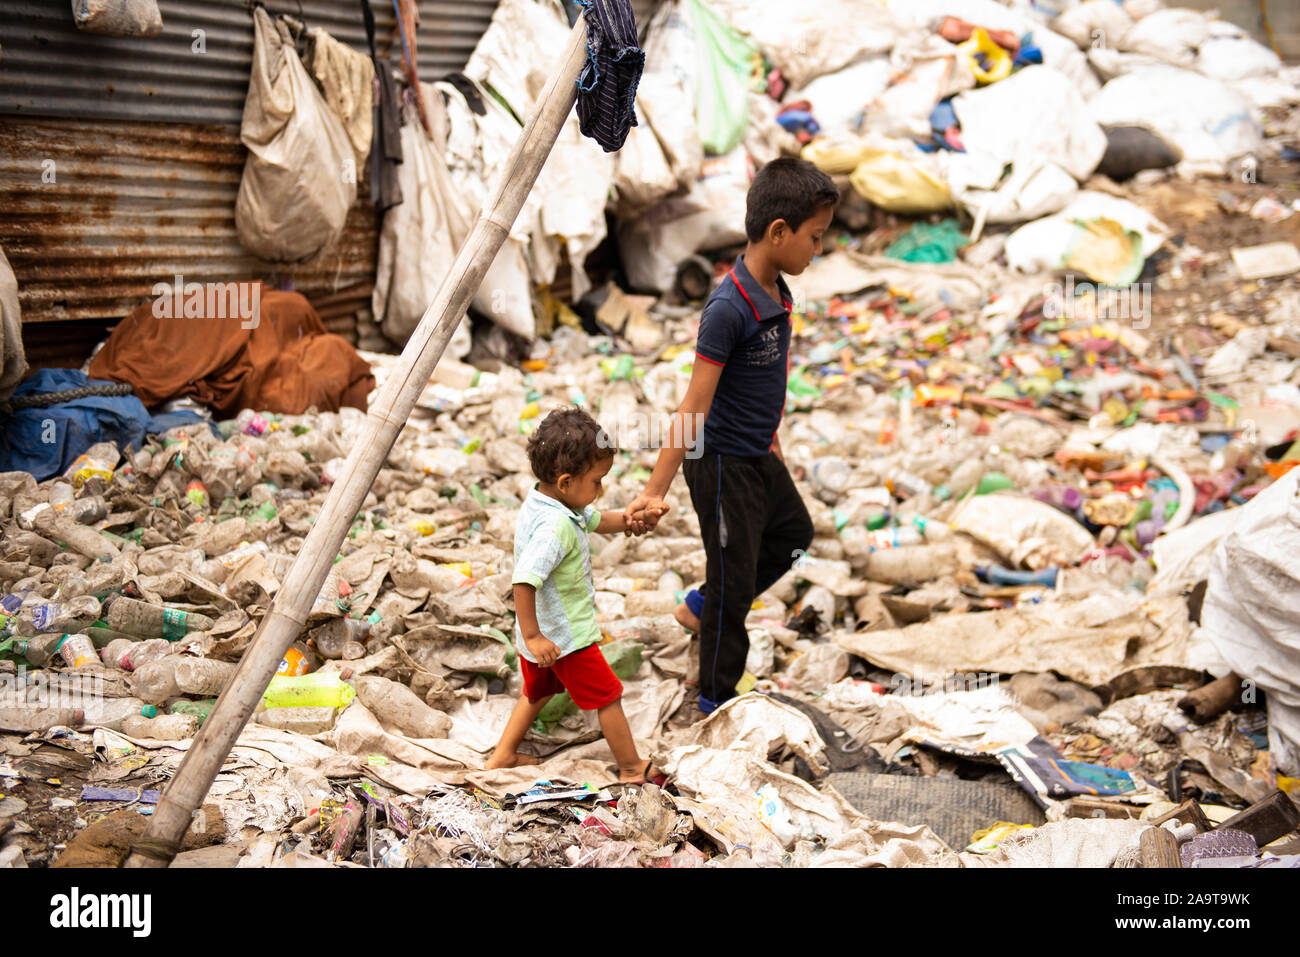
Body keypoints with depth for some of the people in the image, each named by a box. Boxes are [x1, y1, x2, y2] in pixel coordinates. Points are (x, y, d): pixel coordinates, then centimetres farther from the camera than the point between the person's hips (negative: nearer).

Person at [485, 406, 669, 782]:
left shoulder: (544, 504, -1)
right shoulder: (554, 527, -33)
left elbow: (596, 520, 13)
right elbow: (524, 580, -38)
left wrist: (631, 520, -4)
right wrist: (532, 635, -34)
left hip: (543, 630, 9)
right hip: (566, 637, -9)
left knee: (537, 692, 29)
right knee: (608, 696, 9)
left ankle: (503, 755, 37)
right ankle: (632, 767, 25)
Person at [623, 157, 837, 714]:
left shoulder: (776, 293, 0)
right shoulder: (729, 308, -28)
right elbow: (694, 408, -28)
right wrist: (655, 490, -27)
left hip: (759, 457, 9)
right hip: (725, 464, -9)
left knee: (793, 534, 29)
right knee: (734, 582, 5)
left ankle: (700, 607, 42)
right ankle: (716, 702, 23)